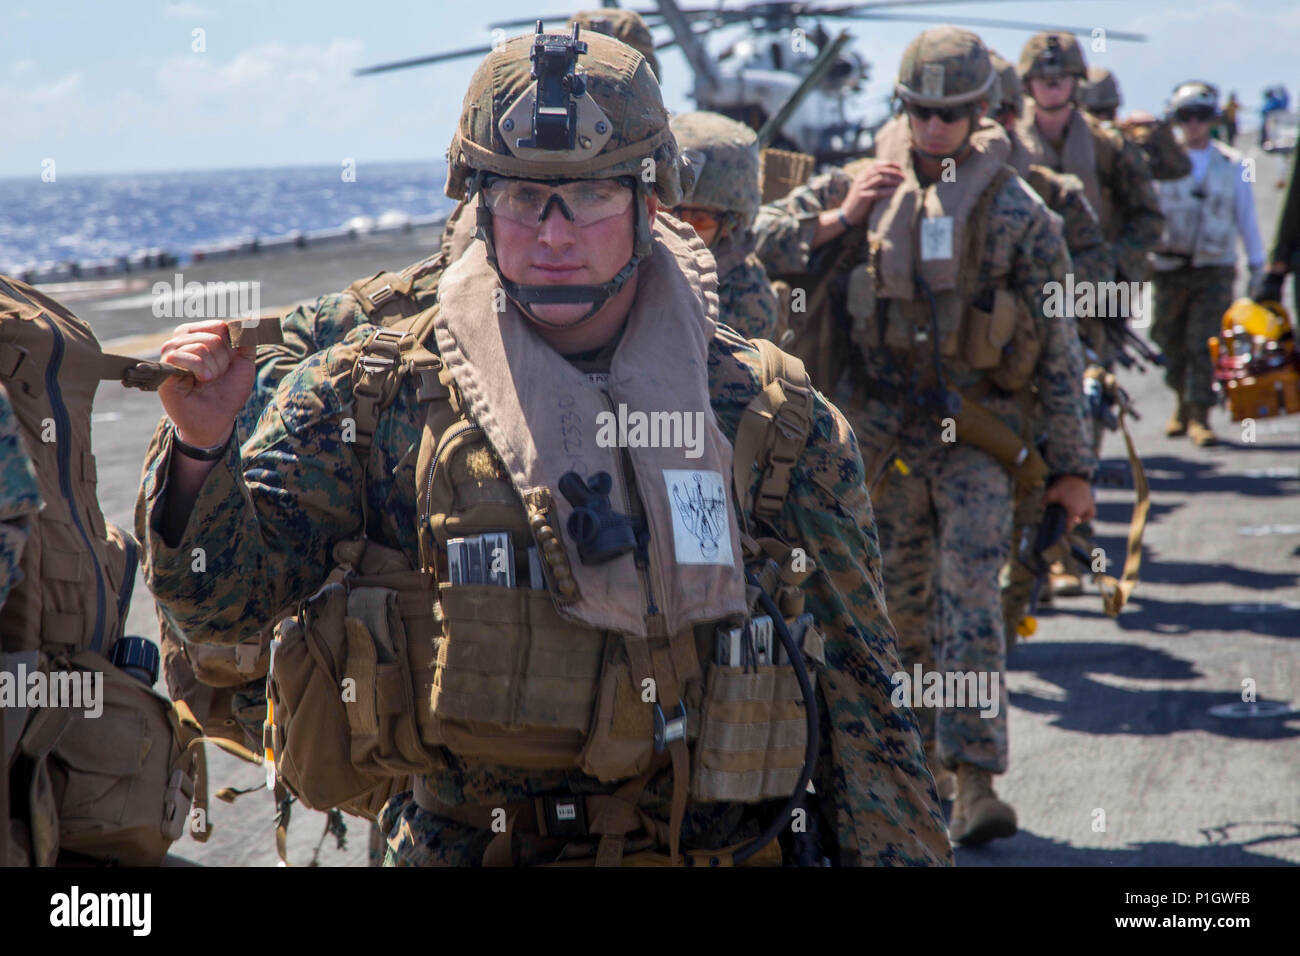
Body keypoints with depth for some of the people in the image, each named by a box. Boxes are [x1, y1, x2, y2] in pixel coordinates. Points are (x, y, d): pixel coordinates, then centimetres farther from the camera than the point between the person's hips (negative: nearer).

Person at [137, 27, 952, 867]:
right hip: (459, 847, -1)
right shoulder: (375, 393, 0)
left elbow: (861, 701, 5)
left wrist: (902, 853, 3)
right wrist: (200, 452, -19)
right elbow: (226, 592, -1)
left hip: (716, 846, 2)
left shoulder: (776, 420, 0)